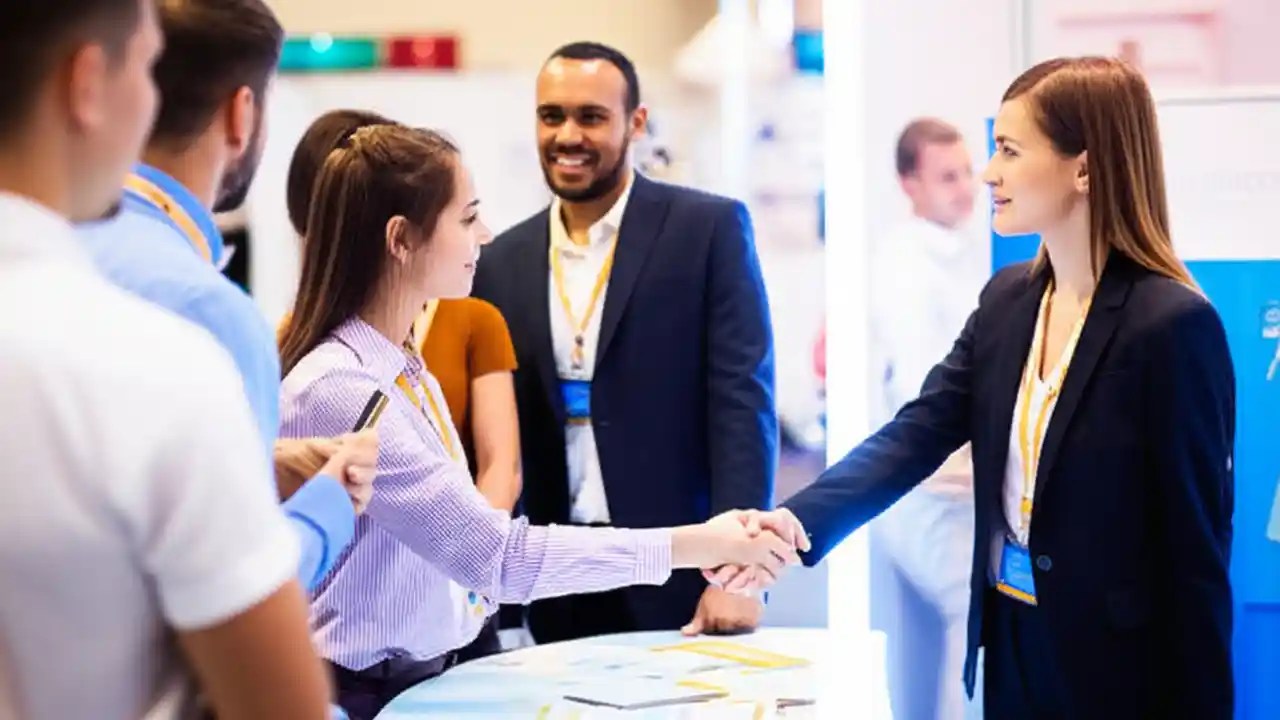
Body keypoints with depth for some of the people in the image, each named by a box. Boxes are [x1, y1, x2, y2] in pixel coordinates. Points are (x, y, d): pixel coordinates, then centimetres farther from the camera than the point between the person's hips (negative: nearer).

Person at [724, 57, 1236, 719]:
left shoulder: (1172, 323, -17)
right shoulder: (1007, 298, 4)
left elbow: (1195, 551, -15)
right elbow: (919, 433, -5)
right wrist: (798, 519, -20)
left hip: (1115, 663, -7)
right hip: (1011, 641, 7)